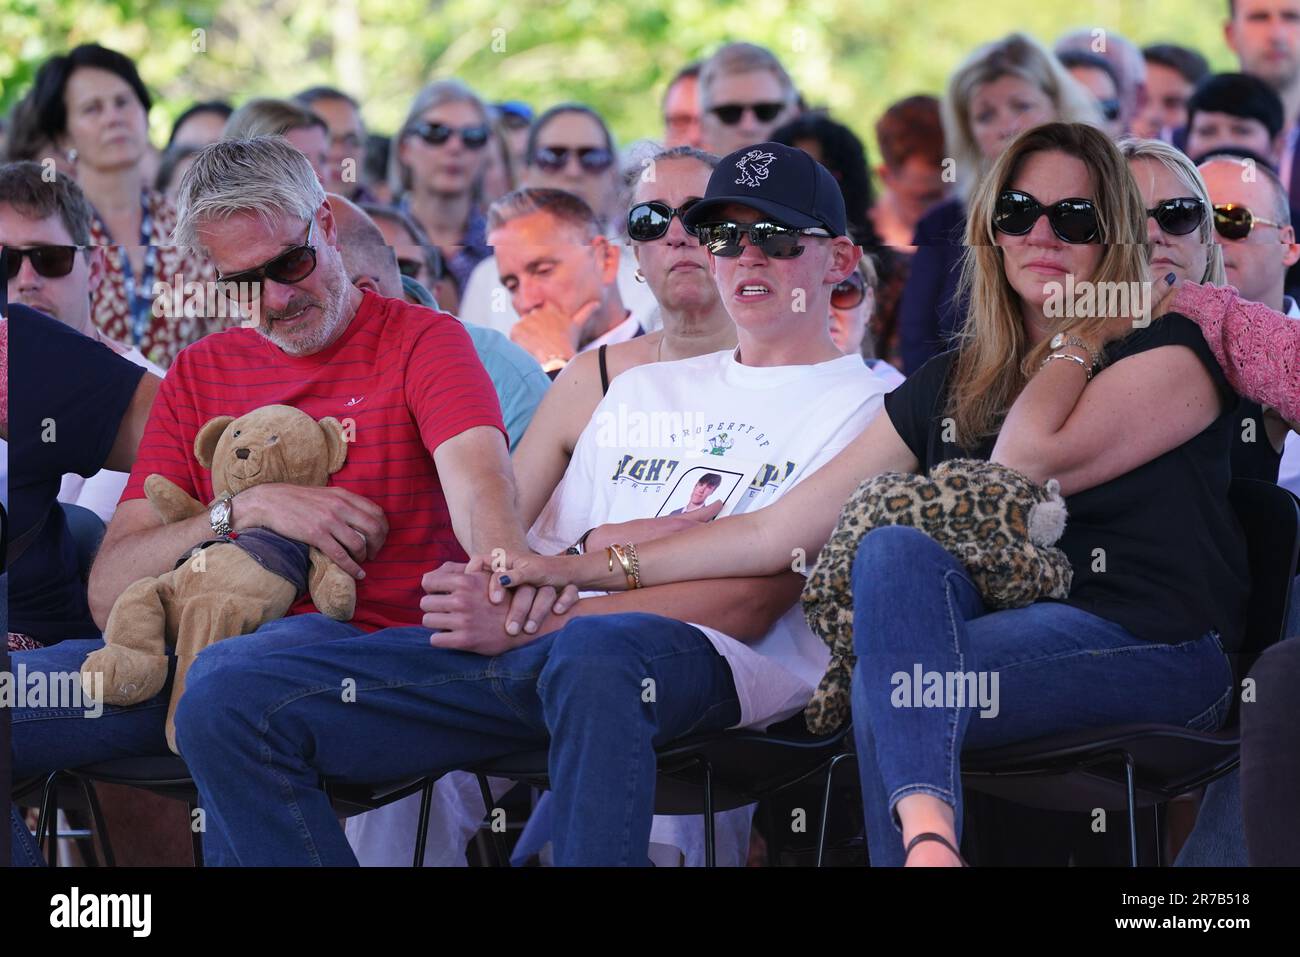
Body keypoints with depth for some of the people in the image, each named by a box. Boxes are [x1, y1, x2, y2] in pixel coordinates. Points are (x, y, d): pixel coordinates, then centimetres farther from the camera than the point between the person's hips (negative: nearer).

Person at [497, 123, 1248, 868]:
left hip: (1154, 652, -5)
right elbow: (776, 532, 15)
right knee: (894, 547, -28)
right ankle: (926, 830, -44)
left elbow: (1025, 467, -14)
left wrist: (1080, 334, 3)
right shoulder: (947, 387, 18)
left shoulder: (1171, 353, 3)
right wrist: (585, 569, 8)